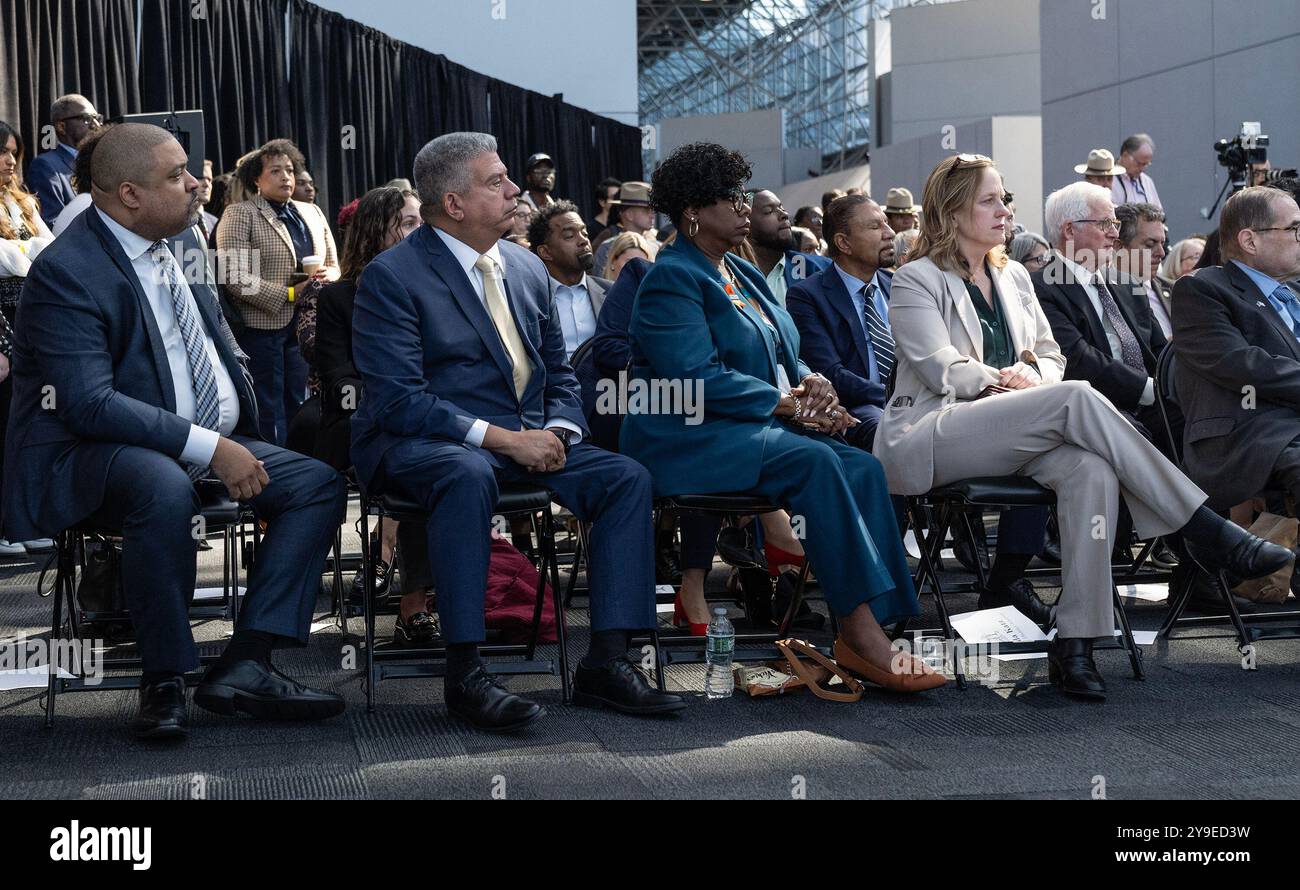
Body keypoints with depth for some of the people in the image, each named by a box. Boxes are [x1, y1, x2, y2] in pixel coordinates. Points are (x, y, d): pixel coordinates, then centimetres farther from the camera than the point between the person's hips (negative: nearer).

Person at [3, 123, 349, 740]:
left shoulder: (177, 248, 10)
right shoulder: (65, 272, -16)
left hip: (211, 441, 9)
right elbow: (89, 404, -25)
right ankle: (164, 682, -20)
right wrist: (209, 448, -29)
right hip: (89, 453, -9)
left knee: (318, 483, -7)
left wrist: (235, 444, 8)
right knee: (165, 488, -39)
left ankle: (243, 666, -14)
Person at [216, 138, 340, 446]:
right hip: (262, 327, -6)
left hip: (307, 326, 6)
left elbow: (334, 266, 21)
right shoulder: (239, 215, -3)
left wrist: (327, 276, -4)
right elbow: (235, 279, -13)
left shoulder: (312, 213, 17)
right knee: (271, 419, -2)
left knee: (299, 409, 9)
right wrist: (290, 294, -15)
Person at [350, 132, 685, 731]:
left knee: (626, 477, -15)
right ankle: (465, 674, -34)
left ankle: (606, 662, -15)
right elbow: (396, 399, -17)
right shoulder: (392, 276, -8)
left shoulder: (527, 269, 13)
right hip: (420, 442, -6)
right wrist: (502, 437, -23)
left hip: (527, 439, 7)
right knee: (469, 475, -40)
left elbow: (559, 375, 19)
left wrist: (558, 431, -5)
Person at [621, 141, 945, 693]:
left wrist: (809, 383, -1)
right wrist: (792, 405, -17)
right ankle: (859, 627, -32)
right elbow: (696, 377, -19)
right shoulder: (671, 279, -8)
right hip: (691, 440, -8)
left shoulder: (742, 274, 21)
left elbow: (782, 357, 24)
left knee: (861, 466, -17)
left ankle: (873, 626, -25)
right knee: (813, 462, -32)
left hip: (757, 426, 8)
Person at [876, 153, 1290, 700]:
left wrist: (1032, 377, -2)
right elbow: (942, 368, -8)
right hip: (927, 439, -6)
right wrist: (1005, 379, -13)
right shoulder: (917, 281, 3)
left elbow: (1050, 354, 20)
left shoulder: (1013, 276, 23)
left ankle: (1075, 643, -33)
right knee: (1078, 398, -29)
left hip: (1006, 437, 6)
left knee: (1092, 470, -29)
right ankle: (1206, 531, -28)